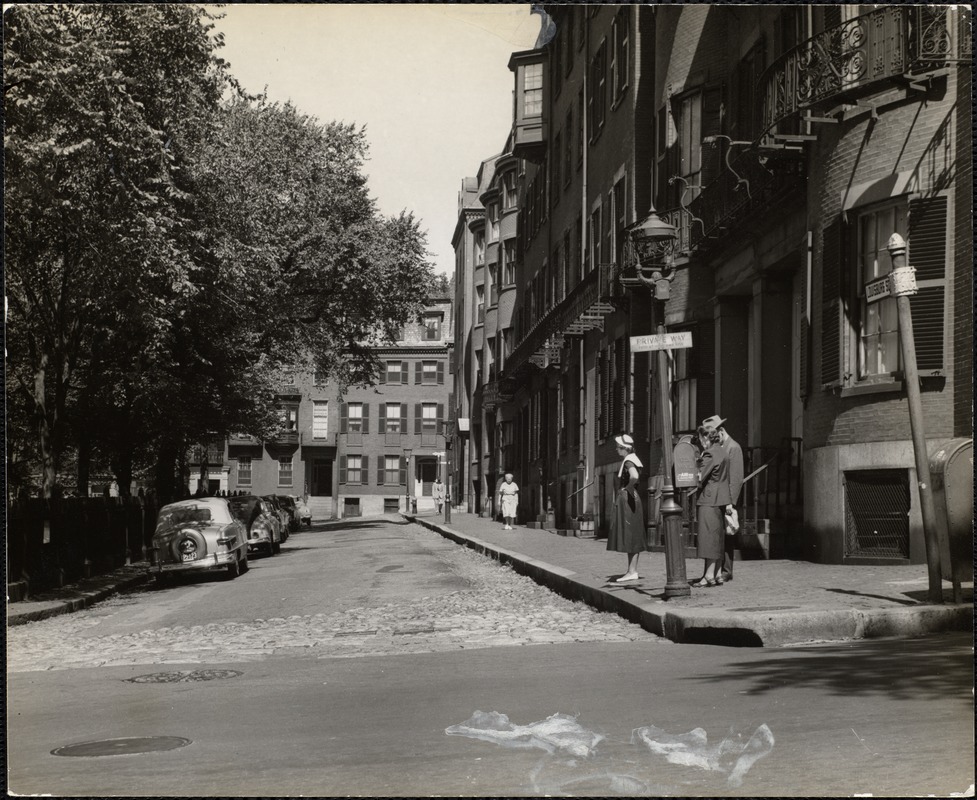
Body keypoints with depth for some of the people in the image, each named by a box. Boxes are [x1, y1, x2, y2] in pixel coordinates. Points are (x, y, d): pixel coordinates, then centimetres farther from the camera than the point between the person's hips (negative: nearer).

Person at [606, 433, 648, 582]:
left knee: (629, 535, -7)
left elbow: (634, 476, -36)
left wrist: (628, 488, -20)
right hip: (625, 501, 10)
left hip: (627, 500, -10)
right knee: (631, 536, 11)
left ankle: (632, 572, -5)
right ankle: (632, 570, 16)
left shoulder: (628, 461, -16)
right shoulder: (627, 460, 14)